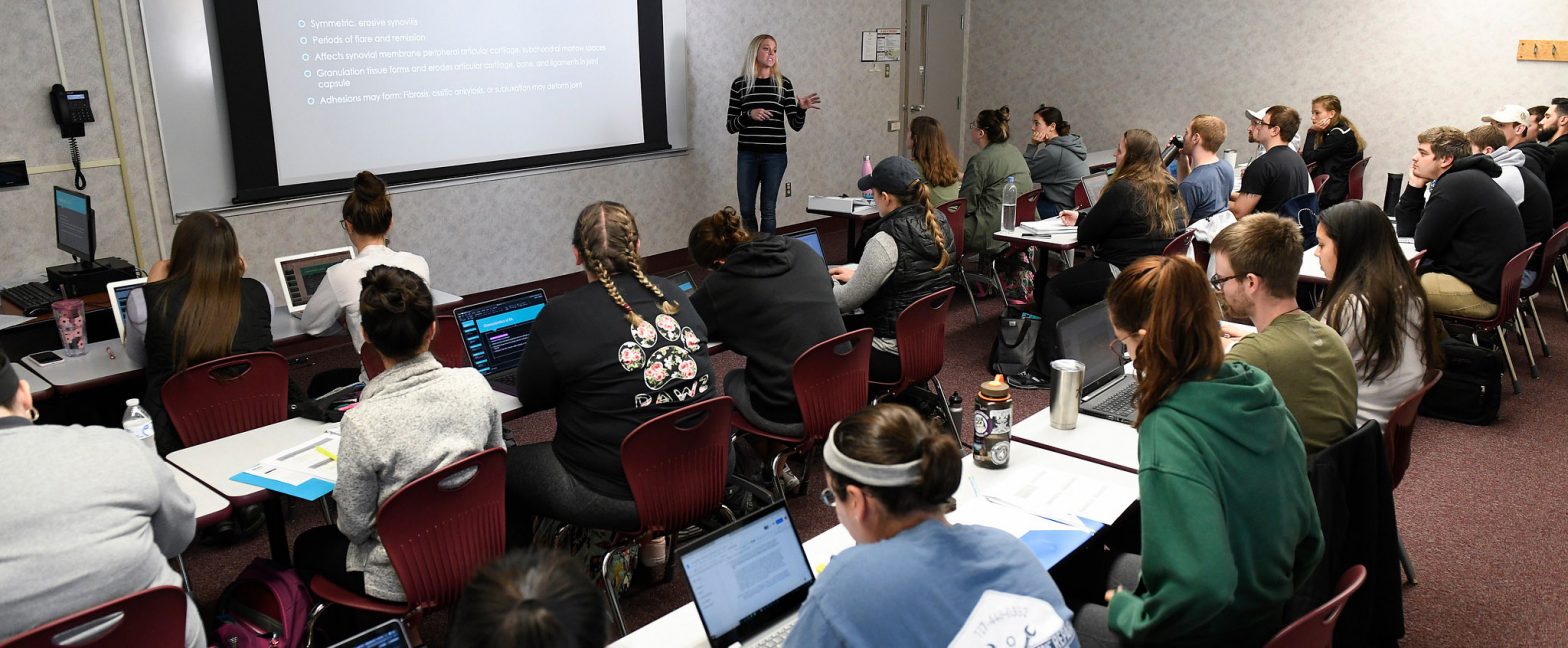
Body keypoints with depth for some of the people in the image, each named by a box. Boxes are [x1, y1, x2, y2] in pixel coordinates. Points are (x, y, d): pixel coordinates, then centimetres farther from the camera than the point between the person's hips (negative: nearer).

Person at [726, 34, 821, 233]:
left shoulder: (783, 83, 2)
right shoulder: (740, 84, 2)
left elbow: (796, 125, 0)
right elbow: (730, 126, 2)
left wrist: (801, 109, -19)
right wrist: (749, 115, -16)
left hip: (774, 155, -1)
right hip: (747, 154, 1)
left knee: (768, 210, 4)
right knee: (746, 210, 5)